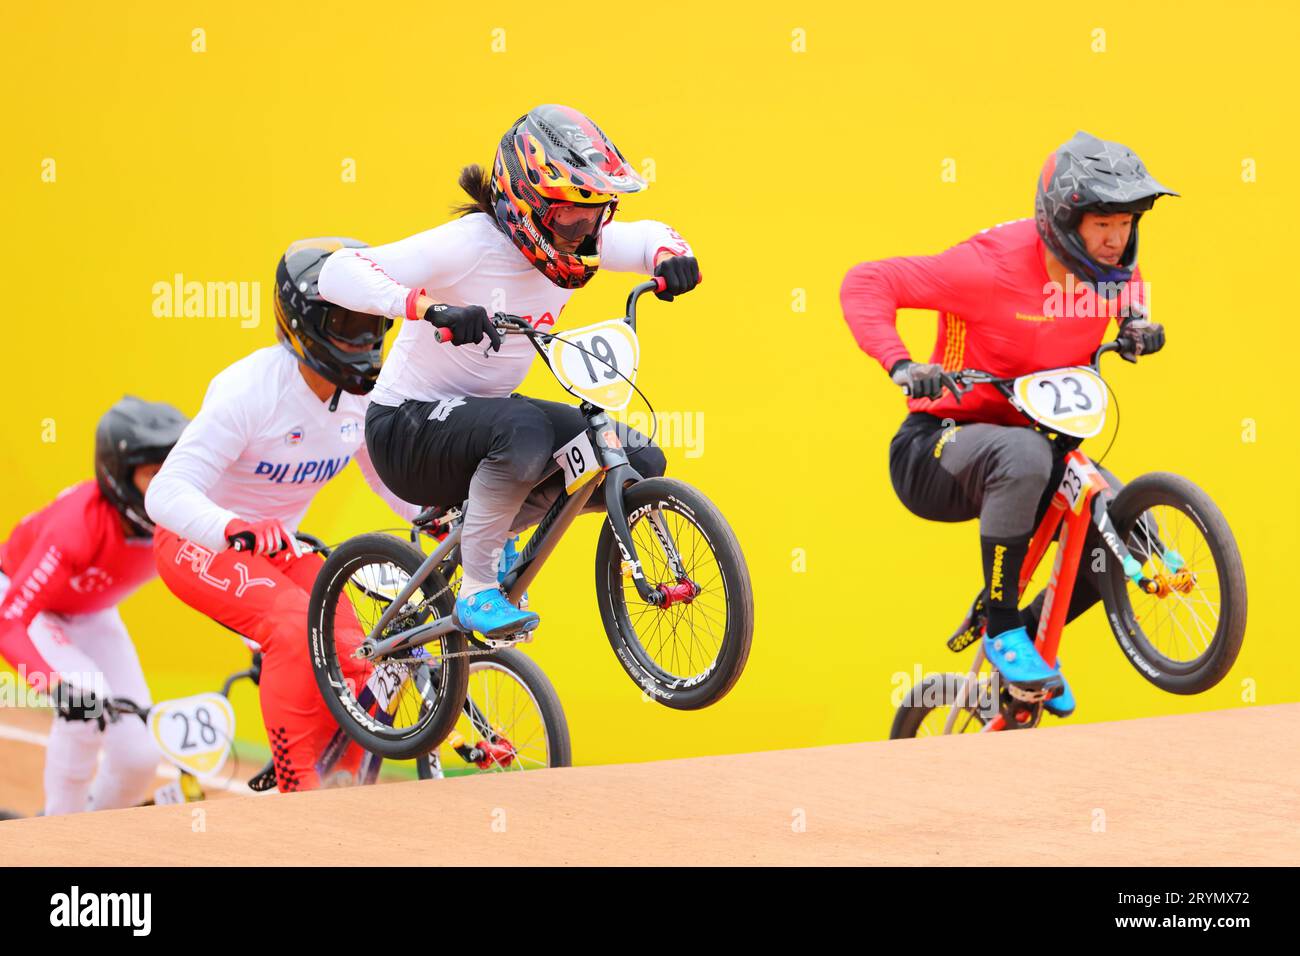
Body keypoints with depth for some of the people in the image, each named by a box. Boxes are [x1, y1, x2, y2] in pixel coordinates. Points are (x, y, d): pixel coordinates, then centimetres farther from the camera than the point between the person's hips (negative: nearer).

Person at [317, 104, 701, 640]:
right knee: (525, 429, -39)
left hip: (483, 411, 8)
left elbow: (647, 235, 9)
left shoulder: (571, 243, -6)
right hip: (407, 429, -8)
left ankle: (492, 530, 11)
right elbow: (339, 273, -34)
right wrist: (427, 305, -50)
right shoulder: (471, 244, -25)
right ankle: (477, 589, -22)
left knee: (641, 463, -7)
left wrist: (670, 255, -16)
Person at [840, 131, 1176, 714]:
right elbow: (866, 283, -22)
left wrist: (1136, 322, 1)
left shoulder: (1109, 271, -4)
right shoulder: (992, 266, -24)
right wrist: (900, 365, -36)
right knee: (1023, 455, -40)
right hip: (942, 447, -7)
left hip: (1033, 439, 7)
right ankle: (1001, 629, -24)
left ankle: (1034, 633, 13)